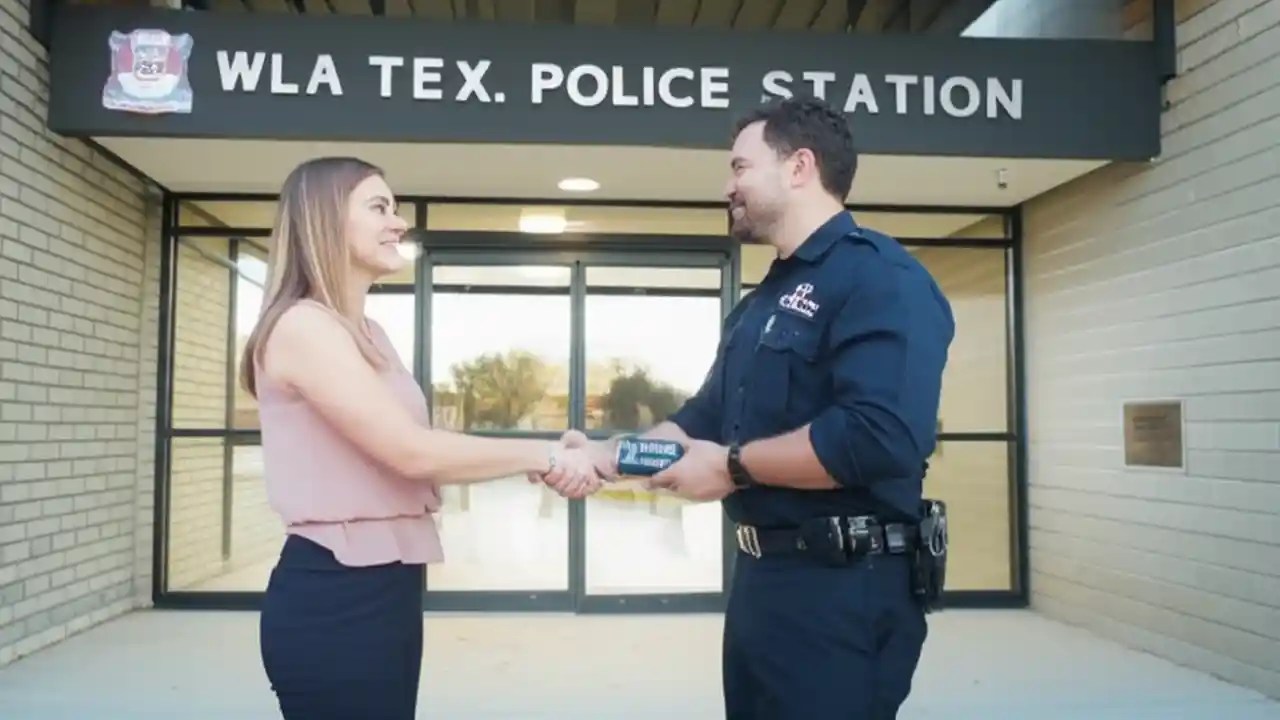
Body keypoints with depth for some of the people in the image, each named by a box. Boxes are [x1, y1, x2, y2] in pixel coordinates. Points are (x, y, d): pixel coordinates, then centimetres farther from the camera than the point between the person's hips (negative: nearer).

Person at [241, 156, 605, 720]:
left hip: (384, 589, 9)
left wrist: (541, 463, -8)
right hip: (333, 598, -9)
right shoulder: (302, 326, -14)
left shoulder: (365, 333, 15)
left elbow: (415, 457, 5)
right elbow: (412, 452, -22)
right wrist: (543, 454, -13)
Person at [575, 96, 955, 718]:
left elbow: (879, 437, -28)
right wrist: (606, 454, 5)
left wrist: (734, 466, -18)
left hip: (842, 589, -9)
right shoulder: (761, 301, 16)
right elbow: (706, 418, 18)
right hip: (762, 575, 9)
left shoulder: (879, 276, -15)